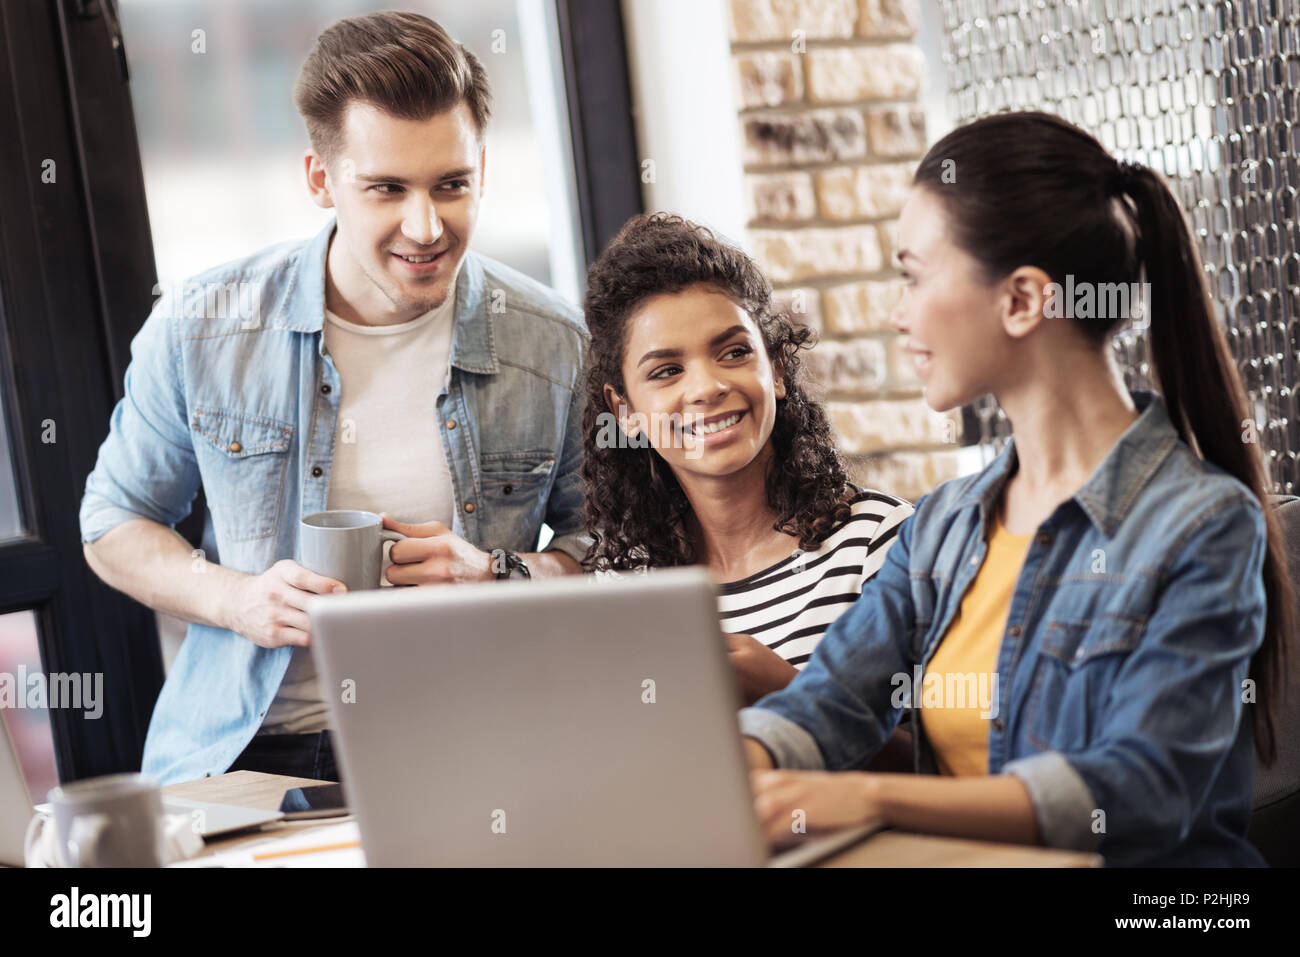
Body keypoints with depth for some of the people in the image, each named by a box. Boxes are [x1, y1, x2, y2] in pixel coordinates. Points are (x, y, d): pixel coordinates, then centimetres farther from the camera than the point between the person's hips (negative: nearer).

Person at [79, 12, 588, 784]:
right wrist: (235, 599, -10)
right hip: (245, 752, -1)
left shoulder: (555, 346, -2)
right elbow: (115, 525, 10)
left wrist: (503, 577, -11)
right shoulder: (199, 332, -2)